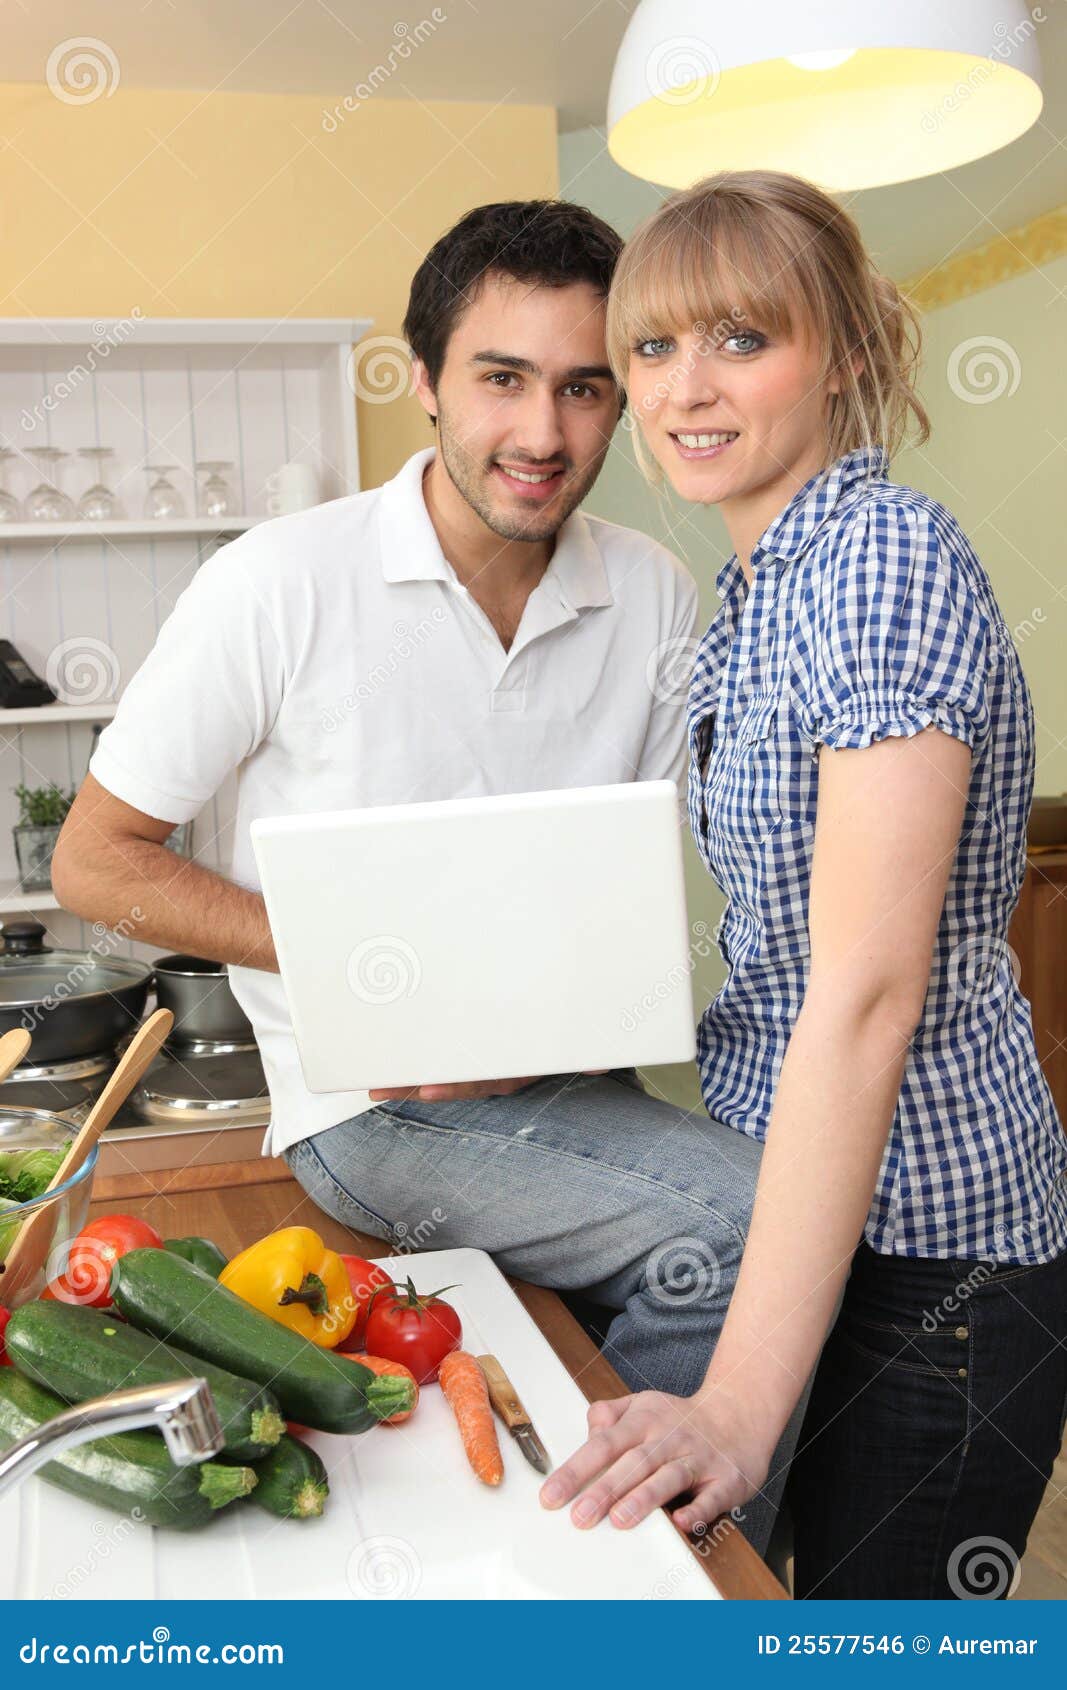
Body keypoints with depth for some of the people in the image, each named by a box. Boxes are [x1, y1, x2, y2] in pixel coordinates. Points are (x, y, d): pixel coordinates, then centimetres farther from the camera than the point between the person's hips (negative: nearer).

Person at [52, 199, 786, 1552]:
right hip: (371, 1107, -4)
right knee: (761, 1229, -23)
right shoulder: (282, 586, -11)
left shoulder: (656, 599, 1)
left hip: (557, 1087, 5)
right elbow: (96, 859, -5)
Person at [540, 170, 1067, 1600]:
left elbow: (868, 993, -26)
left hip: (926, 1243, -9)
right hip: (786, 1190, 9)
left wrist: (741, 1403, -28)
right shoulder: (753, 594, 10)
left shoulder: (889, 556, -19)